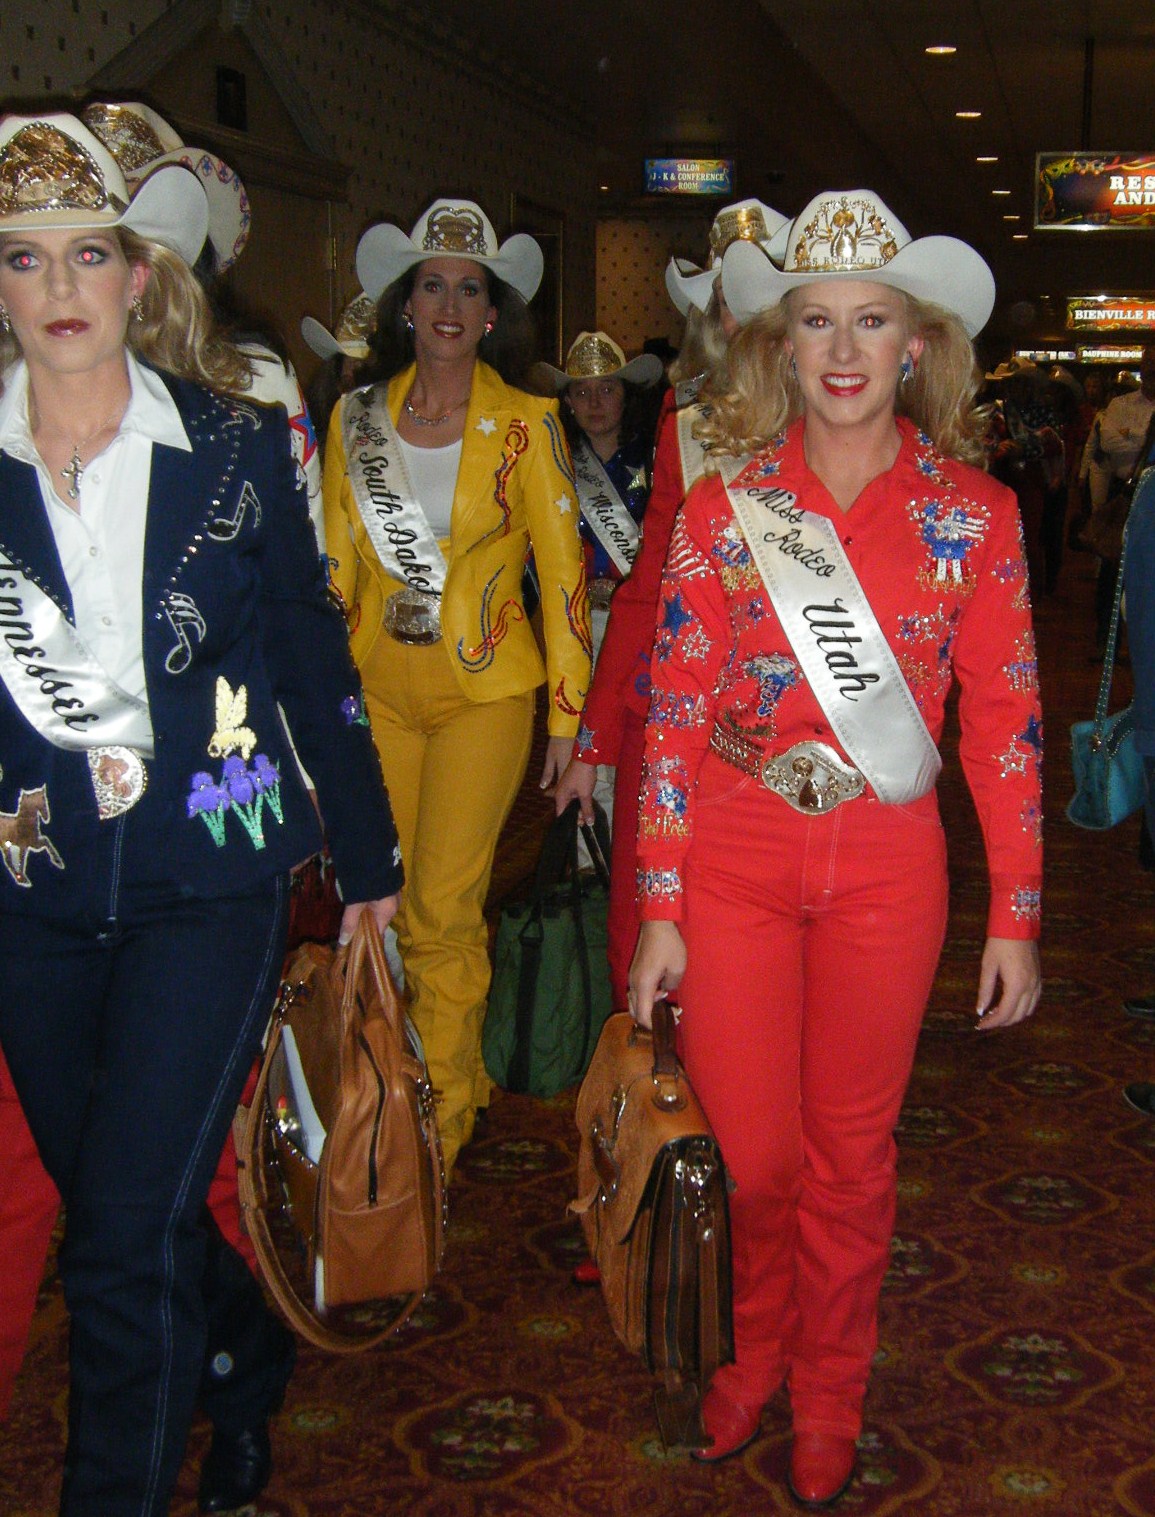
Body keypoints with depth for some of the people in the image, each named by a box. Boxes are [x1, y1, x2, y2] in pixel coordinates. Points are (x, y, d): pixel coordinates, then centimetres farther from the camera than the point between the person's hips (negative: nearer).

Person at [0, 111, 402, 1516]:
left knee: (129, 1236, -6)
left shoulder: (236, 446, -1)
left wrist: (366, 862, 9)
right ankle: (252, 1349, 44)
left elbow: (314, 661, 5)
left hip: (207, 882, -2)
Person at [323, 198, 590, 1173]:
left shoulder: (527, 423, -4)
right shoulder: (356, 417, 5)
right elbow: (335, 563, 11)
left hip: (484, 690, -4)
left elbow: (563, 569, -3)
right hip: (378, 689, 4)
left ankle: (445, 1119, 9)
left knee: (443, 908, -8)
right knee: (385, 900, 6)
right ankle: (459, 1081, 25)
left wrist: (569, 714, -4)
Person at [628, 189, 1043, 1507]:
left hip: (886, 874, 0)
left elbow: (1005, 723, 1)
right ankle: (756, 1348, 39)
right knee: (751, 1153, 7)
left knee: (852, 1153, 12)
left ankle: (827, 1400, 36)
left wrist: (1014, 915, 0)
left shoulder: (973, 513, -2)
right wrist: (659, 911, -3)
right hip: (734, 862, 0)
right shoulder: (724, 505, -1)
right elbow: (675, 713, -1)